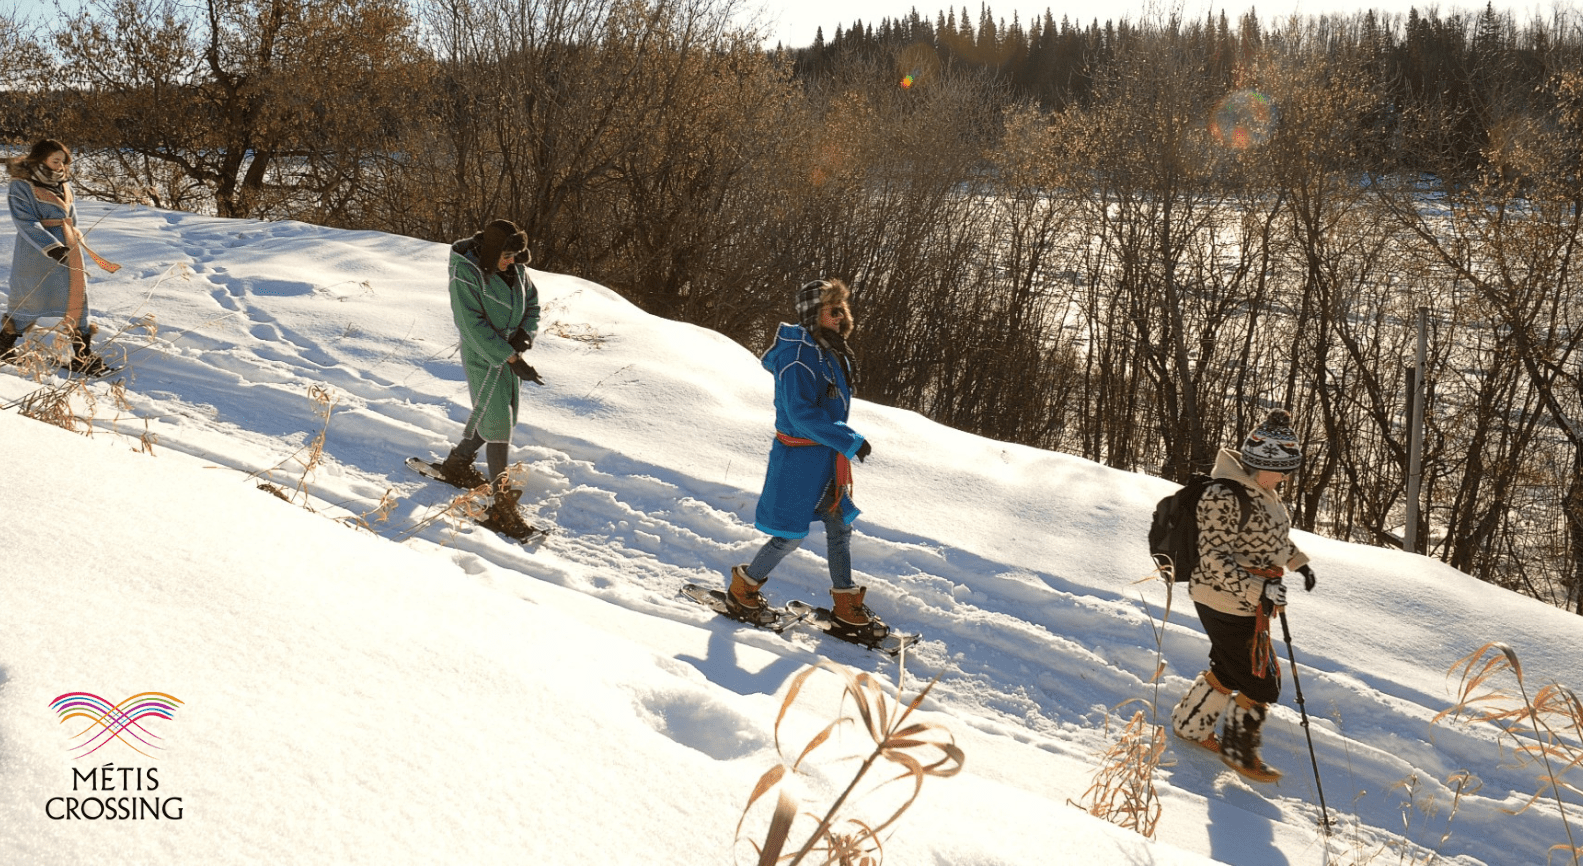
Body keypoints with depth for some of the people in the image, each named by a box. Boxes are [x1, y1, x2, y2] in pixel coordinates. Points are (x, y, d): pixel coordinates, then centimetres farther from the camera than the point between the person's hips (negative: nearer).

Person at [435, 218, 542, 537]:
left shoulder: (515, 268, -1)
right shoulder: (465, 275, -21)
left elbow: (532, 303, 11)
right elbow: (474, 326, -23)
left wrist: (524, 333, -9)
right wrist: (511, 359, -27)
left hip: (510, 354, 8)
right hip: (483, 358, -8)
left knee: (504, 420, 19)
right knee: (497, 427, -9)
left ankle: (458, 463, 43)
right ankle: (502, 504, -3)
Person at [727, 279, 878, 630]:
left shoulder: (832, 352, 8)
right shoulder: (798, 357, -22)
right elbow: (802, 414, -28)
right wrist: (851, 441, -26)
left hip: (828, 455, 9)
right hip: (799, 458, -9)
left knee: (840, 526, 14)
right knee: (791, 535, 0)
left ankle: (845, 603, 27)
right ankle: (743, 586, 22)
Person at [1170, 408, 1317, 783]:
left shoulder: (1262, 490, 3)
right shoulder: (1224, 496, -27)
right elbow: (1215, 558, -27)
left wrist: (1298, 560, 20)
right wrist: (1257, 591, -32)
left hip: (1250, 601, 9)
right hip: (1227, 603, -9)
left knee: (1229, 670, 23)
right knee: (1261, 680, 2)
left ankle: (1190, 724, 42)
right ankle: (1239, 749, 24)